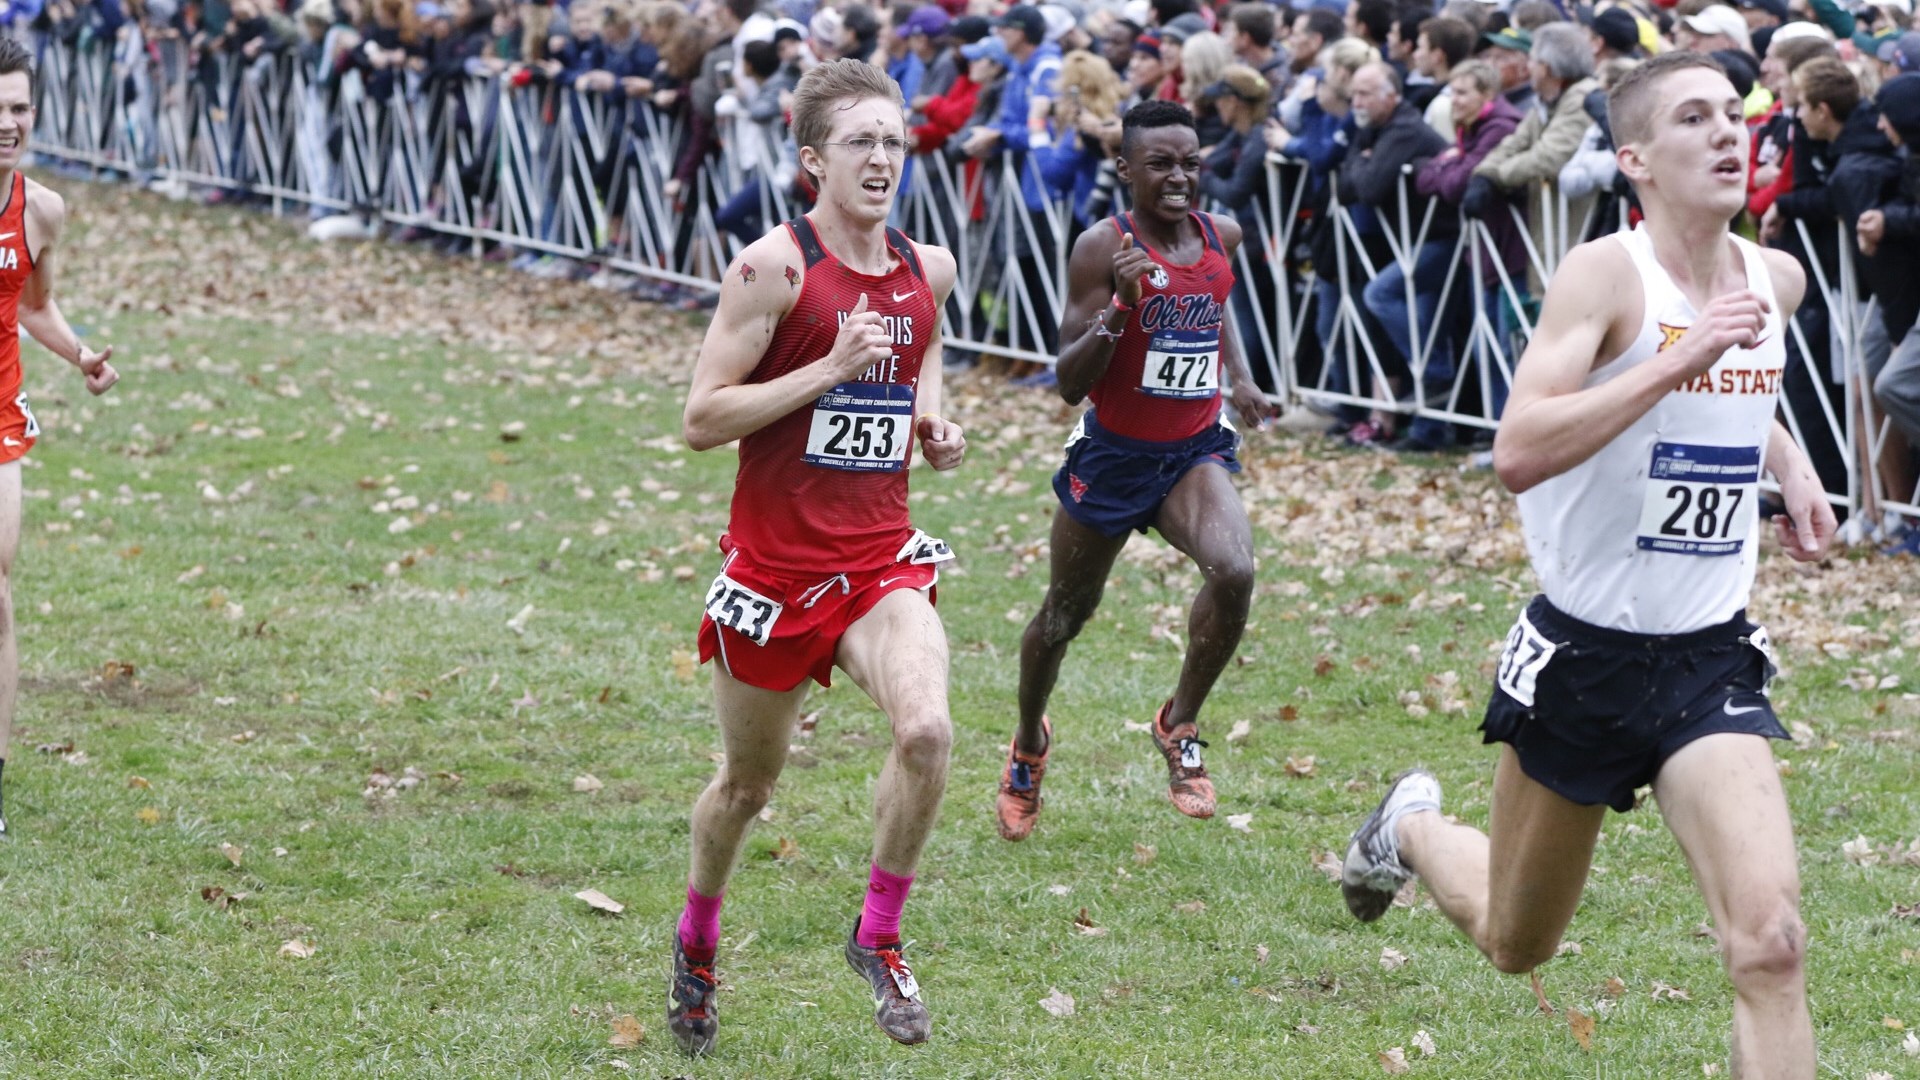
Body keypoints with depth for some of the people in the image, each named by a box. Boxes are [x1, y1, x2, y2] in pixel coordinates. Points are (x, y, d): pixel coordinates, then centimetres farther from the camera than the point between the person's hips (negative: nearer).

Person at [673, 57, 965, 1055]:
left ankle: (878, 937, -4)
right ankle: (697, 938, 43)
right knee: (747, 781, 13)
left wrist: (934, 429, 3)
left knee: (926, 728, -24)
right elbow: (702, 419, -13)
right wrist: (830, 367, -21)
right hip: (773, 566, -3)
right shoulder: (774, 266, -11)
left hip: (880, 564, 3)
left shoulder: (928, 270, 5)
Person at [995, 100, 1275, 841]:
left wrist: (1239, 377, 11)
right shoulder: (1102, 249, -16)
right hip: (1113, 454, -3)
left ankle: (1180, 726, -4)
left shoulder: (1221, 237, 0)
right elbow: (1070, 383, -18)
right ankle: (1029, 743, 43)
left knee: (1234, 571, -26)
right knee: (1067, 613, 14)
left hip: (1195, 450, 3)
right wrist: (1120, 307, -31)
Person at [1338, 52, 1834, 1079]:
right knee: (1514, 944, 19)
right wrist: (1680, 357, -35)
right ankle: (1412, 828, 52)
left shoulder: (1778, 279, 3)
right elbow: (1518, 453, -31)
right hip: (1583, 655, -3)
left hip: (1708, 659, 3)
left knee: (1769, 940, -19)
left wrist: (1787, 460, 10)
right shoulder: (1608, 273, -17)